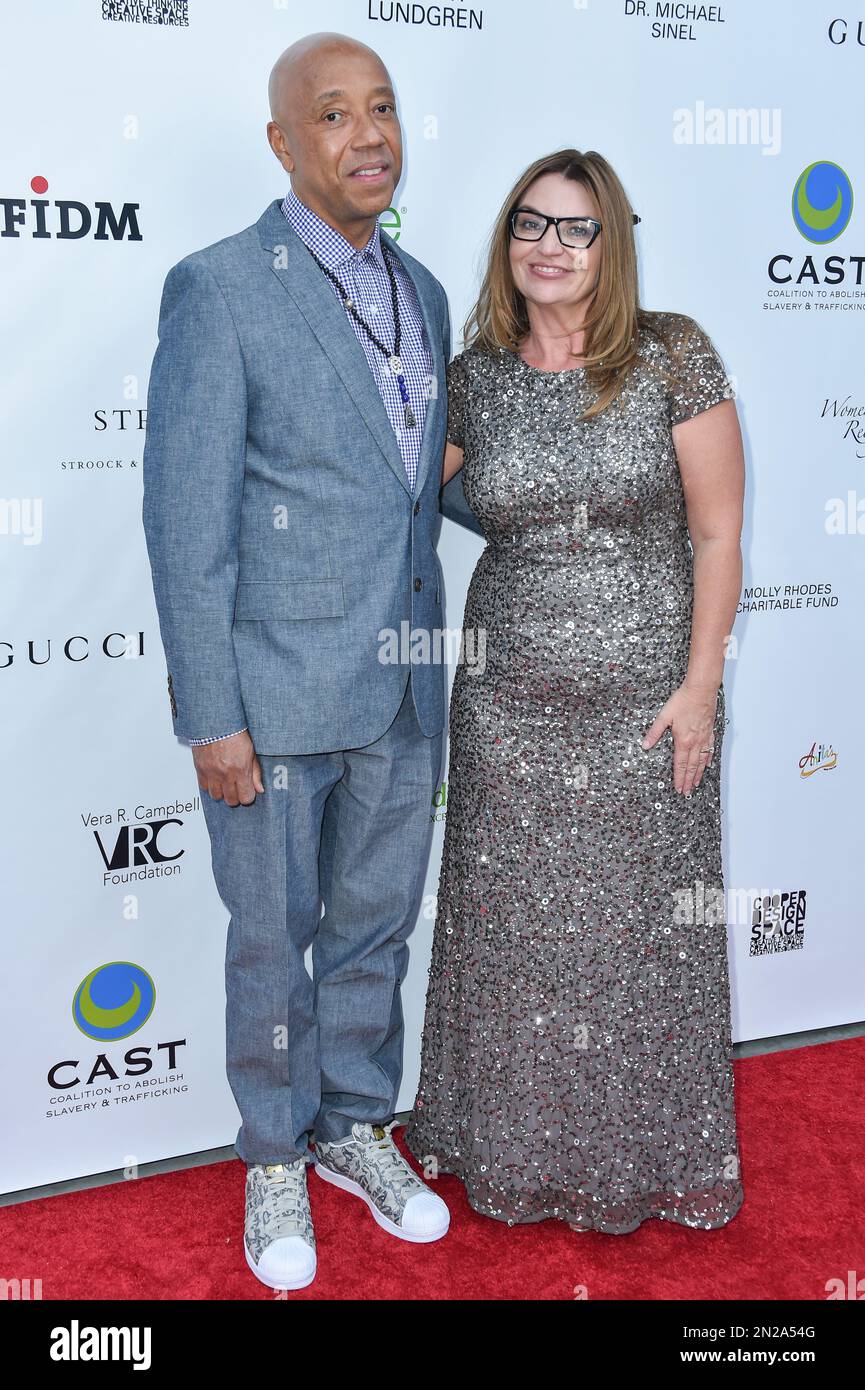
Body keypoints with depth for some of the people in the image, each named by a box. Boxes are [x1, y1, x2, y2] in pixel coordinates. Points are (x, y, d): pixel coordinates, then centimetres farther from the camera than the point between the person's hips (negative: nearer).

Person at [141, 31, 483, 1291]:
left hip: (404, 687, 6)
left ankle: (357, 1128, 39)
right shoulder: (220, 289, -12)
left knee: (376, 923, 18)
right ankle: (276, 1157, 33)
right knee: (272, 938, 11)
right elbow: (186, 522, -14)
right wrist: (210, 717, -16)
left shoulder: (420, 291, 9)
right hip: (277, 689, -5)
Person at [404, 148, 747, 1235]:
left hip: (643, 699, -2)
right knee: (511, 928, 11)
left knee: (638, 928, 8)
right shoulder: (473, 378, 2)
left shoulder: (673, 357, -6)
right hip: (508, 698, 3)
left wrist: (700, 684, -8)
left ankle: (645, 1159, 31)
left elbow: (716, 533, -5)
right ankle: (513, 1149, 33)